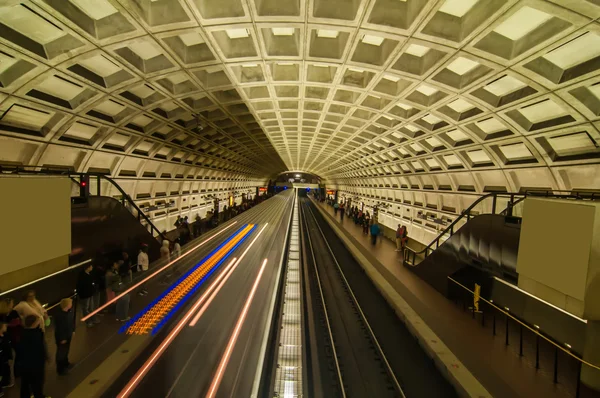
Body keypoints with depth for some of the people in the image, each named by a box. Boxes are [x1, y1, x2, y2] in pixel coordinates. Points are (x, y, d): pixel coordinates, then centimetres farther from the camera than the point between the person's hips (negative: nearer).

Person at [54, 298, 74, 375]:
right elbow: (59, 329, -24)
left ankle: (65, 363, 47)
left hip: (68, 335, 8)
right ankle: (60, 369, 29)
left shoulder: (69, 311, -9)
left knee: (66, 350, 26)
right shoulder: (59, 316, -33)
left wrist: (72, 331, 15)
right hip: (62, 337, -8)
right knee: (61, 352, 11)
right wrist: (62, 339, -16)